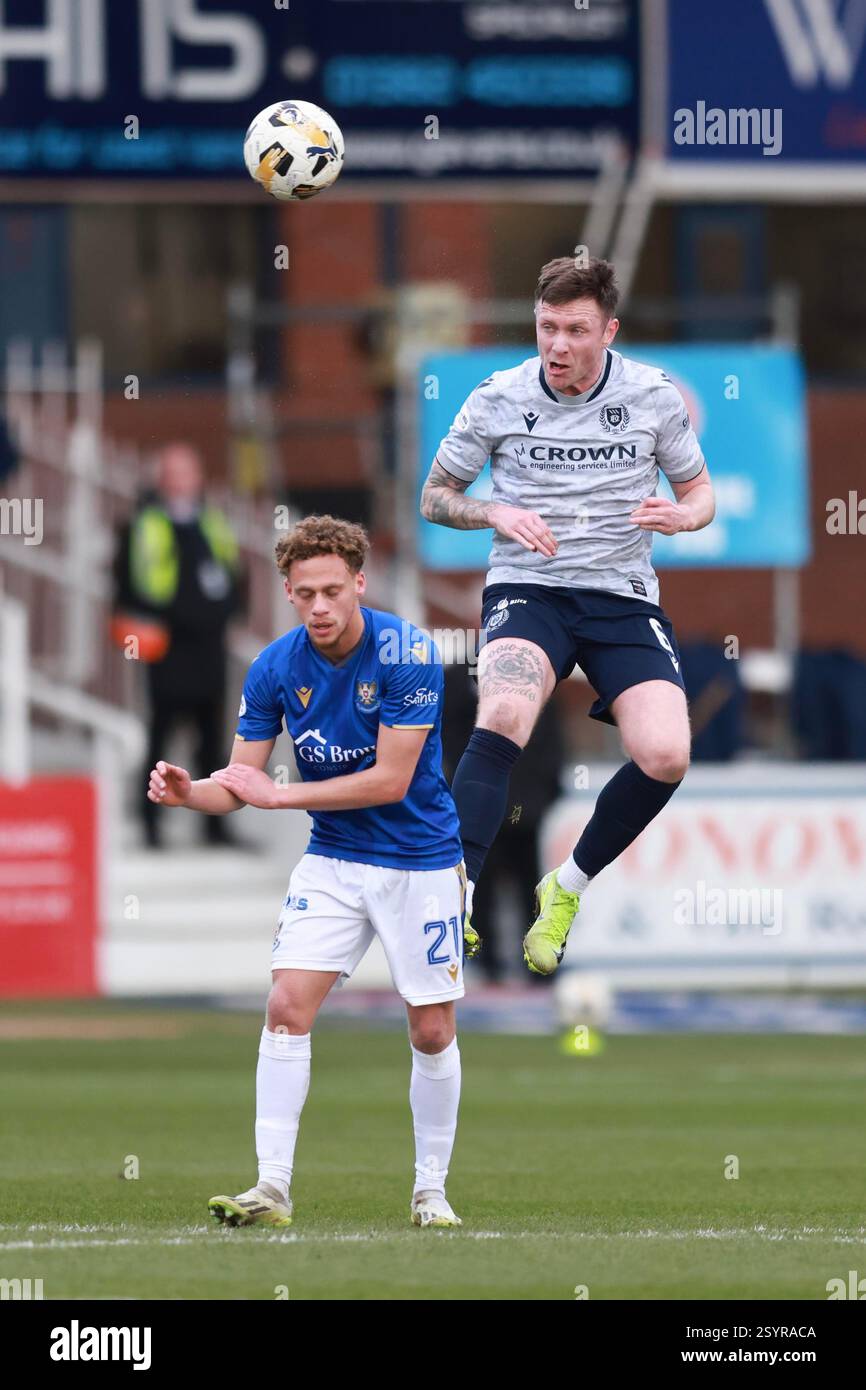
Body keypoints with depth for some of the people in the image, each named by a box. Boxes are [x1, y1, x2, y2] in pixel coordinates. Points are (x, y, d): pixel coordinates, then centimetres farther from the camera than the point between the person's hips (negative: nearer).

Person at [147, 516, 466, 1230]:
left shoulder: (407, 653, -20)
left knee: (432, 1033, 1)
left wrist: (278, 794, -23)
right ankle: (273, 1186, -10)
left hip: (419, 862, -3)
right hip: (332, 860, 3)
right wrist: (190, 792, -26)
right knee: (287, 1008, -12)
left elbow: (391, 779, -22)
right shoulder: (275, 668, -7)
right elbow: (240, 784, -3)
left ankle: (431, 1189, 17)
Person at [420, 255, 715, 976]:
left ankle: (569, 887, 4)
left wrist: (682, 515, -11)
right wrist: (498, 514, -11)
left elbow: (700, 491, 14)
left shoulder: (653, 396, 2)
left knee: (665, 756, -21)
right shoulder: (499, 399, 0)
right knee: (504, 716, -34)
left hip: (624, 596, 2)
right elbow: (435, 496, 10)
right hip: (527, 590, -1)